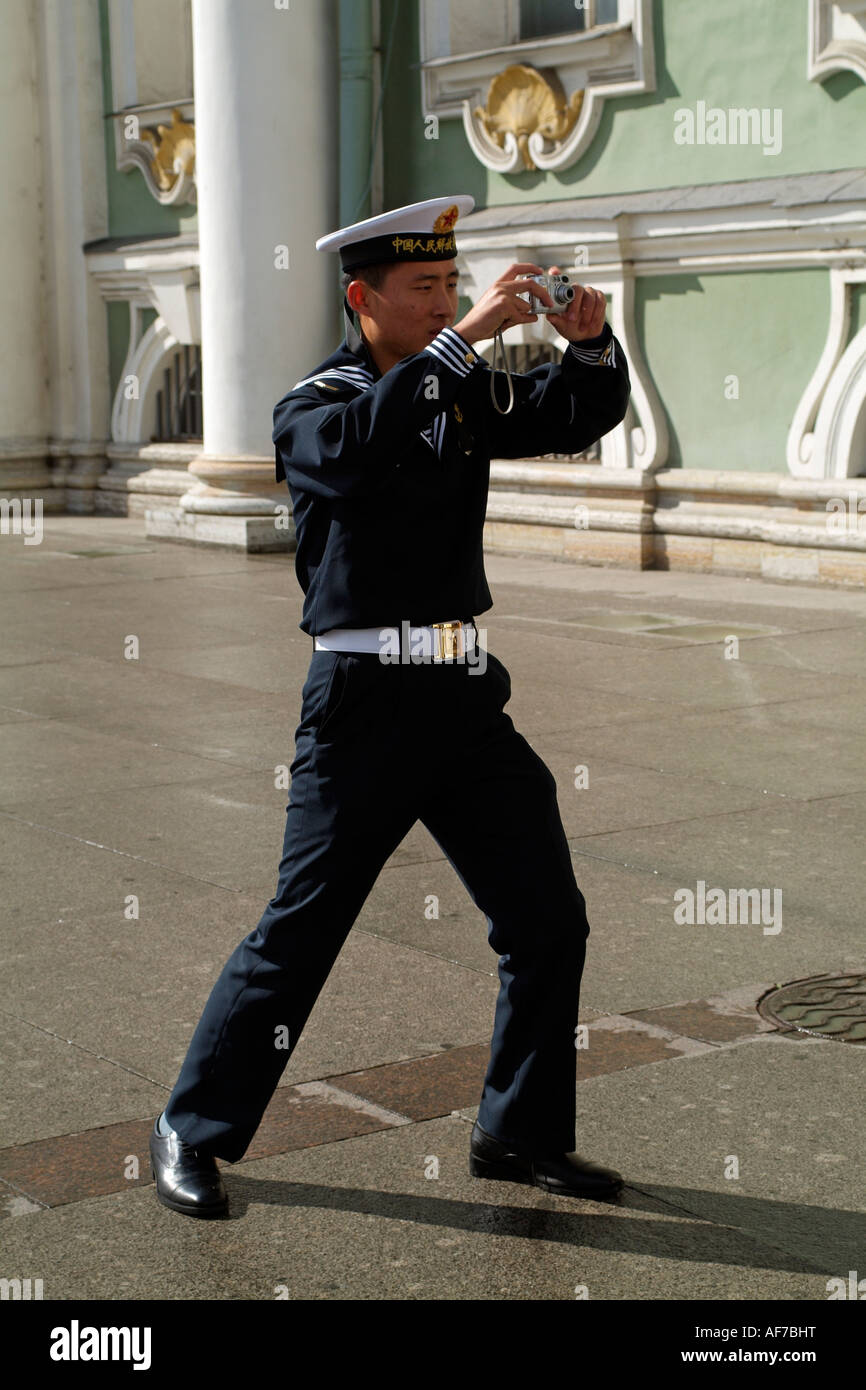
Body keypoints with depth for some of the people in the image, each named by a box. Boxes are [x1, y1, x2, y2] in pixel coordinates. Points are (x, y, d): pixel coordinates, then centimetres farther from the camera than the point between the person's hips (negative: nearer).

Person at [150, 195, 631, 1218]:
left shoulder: (465, 393, 14)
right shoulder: (311, 407, -3)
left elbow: (581, 416, 12)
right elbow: (358, 446, -26)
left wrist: (589, 344, -10)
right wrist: (465, 338, -29)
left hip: (465, 695, 6)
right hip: (364, 703, -6)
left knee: (548, 922, 6)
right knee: (301, 930, -2)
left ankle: (518, 1135, 21)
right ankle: (192, 1132, 15)